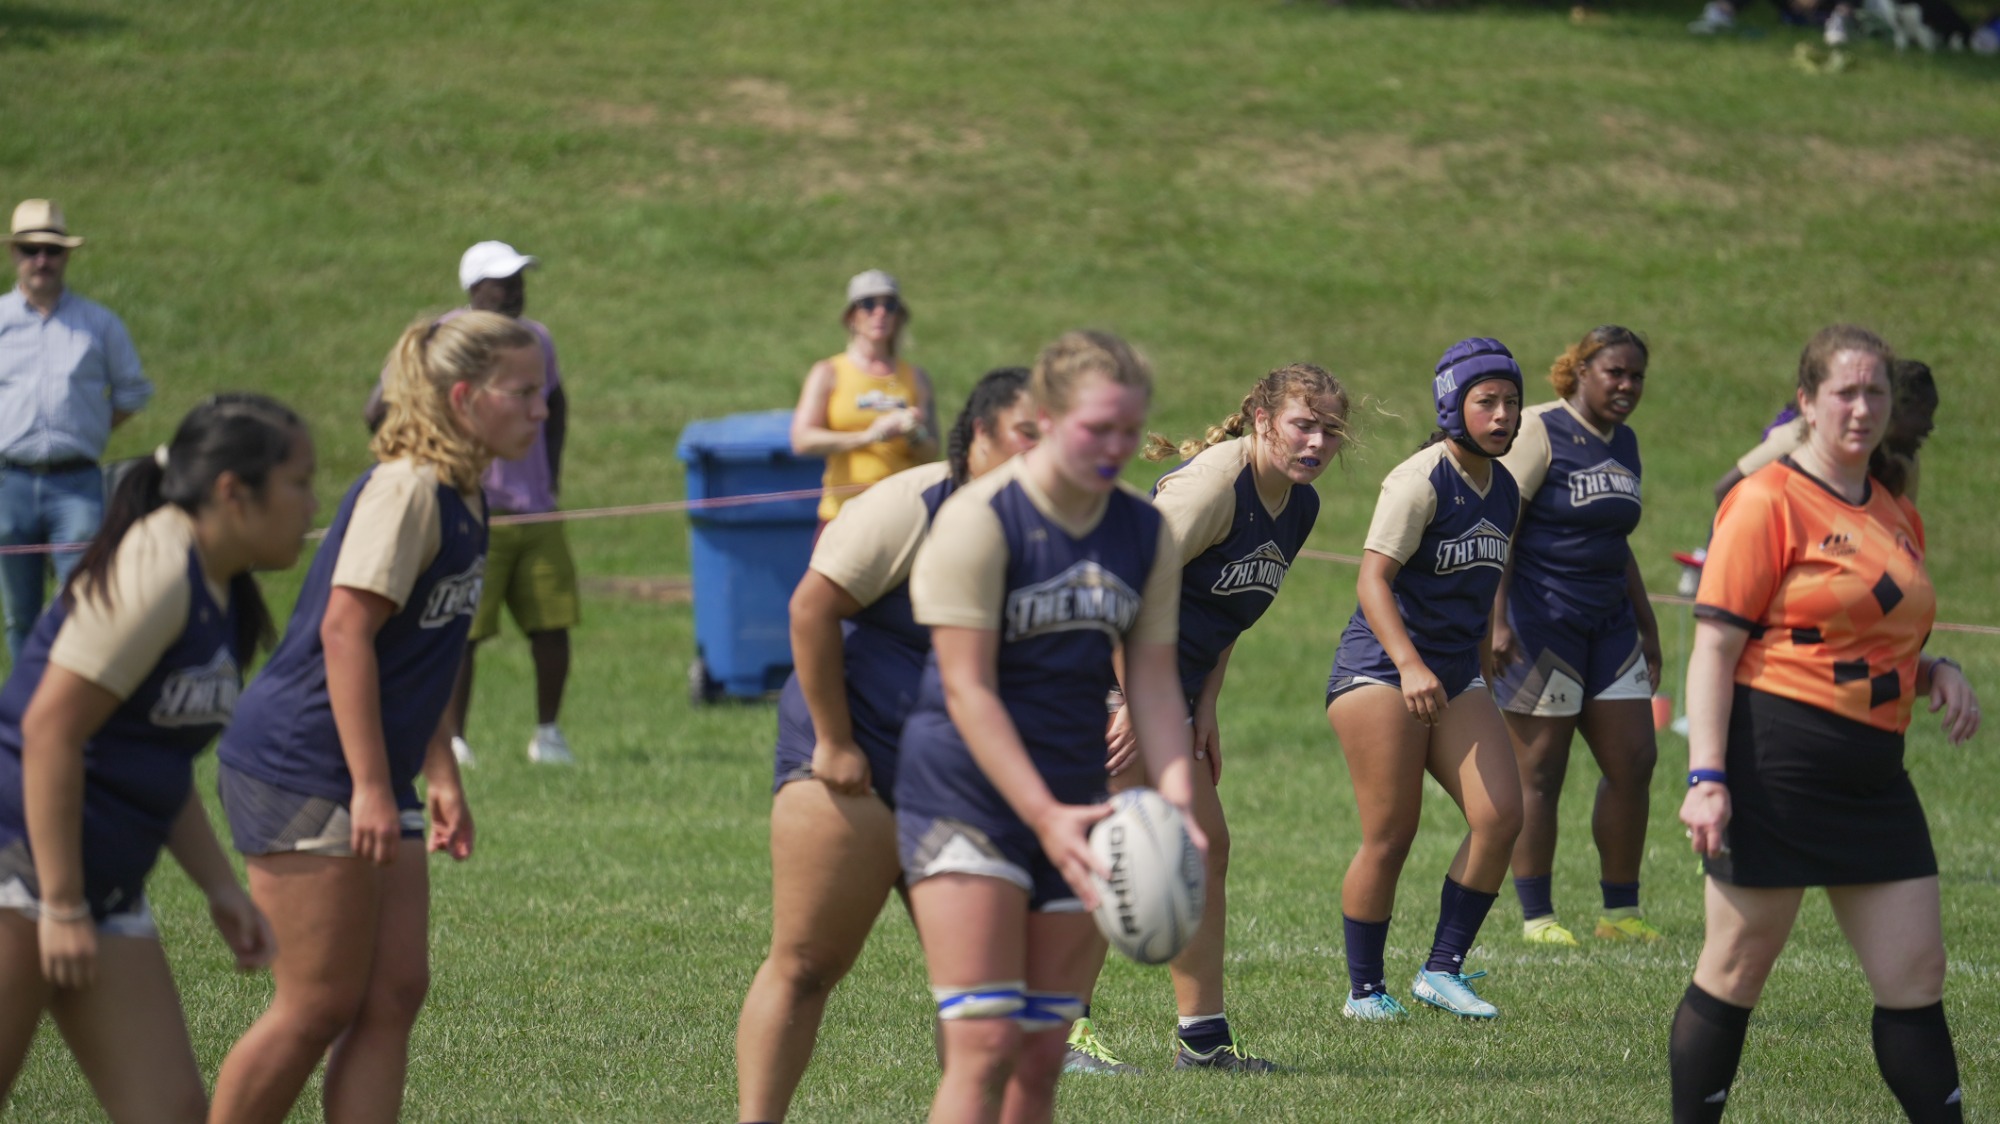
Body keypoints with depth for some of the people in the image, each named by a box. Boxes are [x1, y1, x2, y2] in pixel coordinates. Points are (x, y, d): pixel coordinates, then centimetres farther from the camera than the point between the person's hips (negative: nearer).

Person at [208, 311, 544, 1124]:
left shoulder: (461, 500, 13)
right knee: (319, 1009, -5)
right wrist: (372, 788, -24)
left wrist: (442, 781, 23)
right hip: (302, 771, -10)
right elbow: (345, 631, -22)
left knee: (395, 995, 5)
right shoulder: (407, 489, -16)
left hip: (370, 784, 10)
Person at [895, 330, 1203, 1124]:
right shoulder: (979, 520, -12)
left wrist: (1176, 804, -10)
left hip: (1074, 807, 6)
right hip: (964, 797, -6)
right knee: (984, 1043, -15)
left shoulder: (1145, 534, 7)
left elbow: (1152, 680, 6)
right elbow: (967, 688, -15)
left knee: (1041, 1058, 5)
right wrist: (1045, 816, -22)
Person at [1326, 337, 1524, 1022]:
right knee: (1390, 838, -8)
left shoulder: (1505, 489, 11)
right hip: (1382, 670, -7)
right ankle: (1364, 990, 6)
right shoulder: (1421, 480, -13)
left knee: (1501, 815, -8)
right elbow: (1372, 580, -20)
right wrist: (1409, 665, -31)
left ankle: (1442, 970, 3)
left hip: (1457, 677, 7)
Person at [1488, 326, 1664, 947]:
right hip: (1540, 622, -8)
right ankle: (1536, 916, 2)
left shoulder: (1625, 443, 15)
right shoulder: (1541, 431, -8)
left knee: (1634, 762, 3)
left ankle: (1620, 912, 12)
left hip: (1607, 622, 8)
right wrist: (1497, 620, -21)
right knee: (1539, 772, -4)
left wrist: (1646, 625, 25)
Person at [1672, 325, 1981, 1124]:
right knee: (1737, 969, -1)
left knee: (1915, 975, 4)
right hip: (1776, 767, -7)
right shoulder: (1769, 502, -7)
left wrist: (1937, 673, 6)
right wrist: (1707, 777, -19)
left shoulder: (1898, 518, 16)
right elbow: (1714, 647, -11)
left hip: (1874, 776, 7)